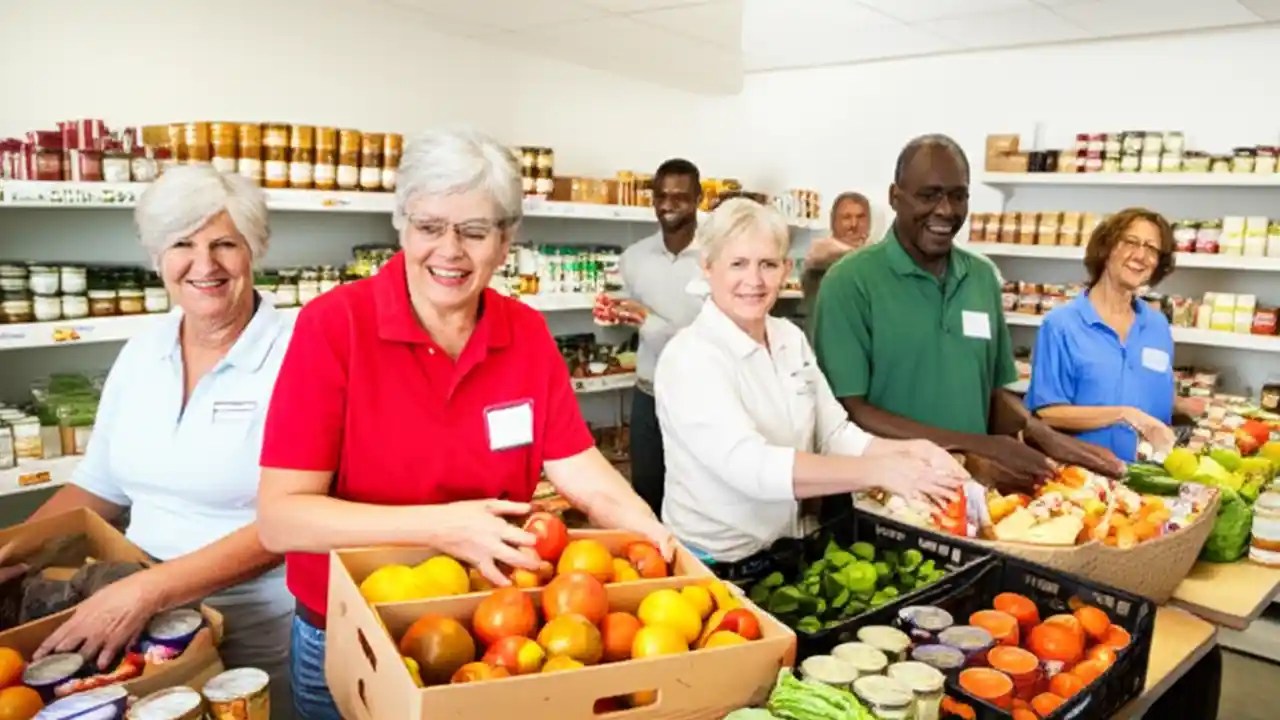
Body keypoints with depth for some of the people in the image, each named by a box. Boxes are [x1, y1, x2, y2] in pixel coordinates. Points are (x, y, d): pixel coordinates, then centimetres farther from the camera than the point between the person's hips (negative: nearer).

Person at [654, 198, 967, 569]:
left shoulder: (791, 339, 3)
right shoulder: (689, 356, -19)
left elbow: (835, 435, 1)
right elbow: (751, 466, -30)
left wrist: (907, 451, -16)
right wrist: (879, 471, -32)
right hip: (713, 562, -6)